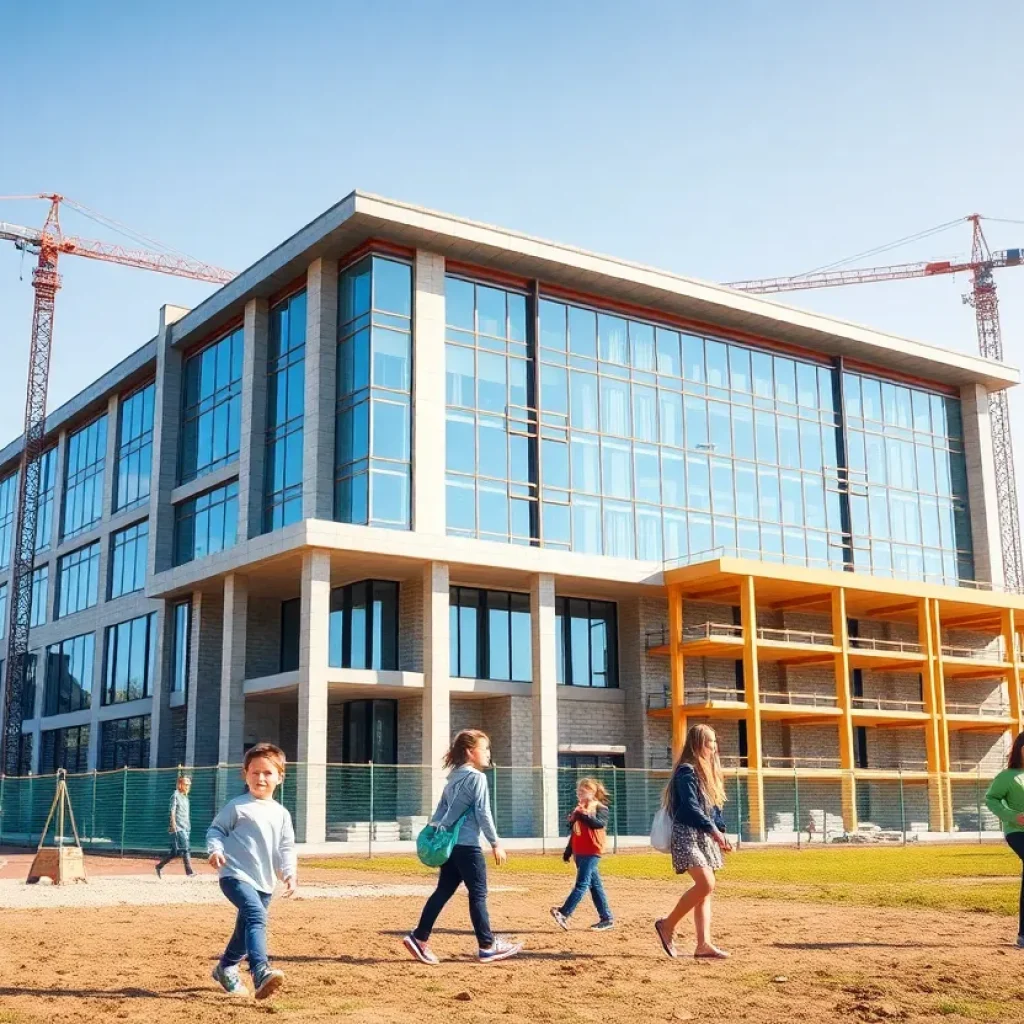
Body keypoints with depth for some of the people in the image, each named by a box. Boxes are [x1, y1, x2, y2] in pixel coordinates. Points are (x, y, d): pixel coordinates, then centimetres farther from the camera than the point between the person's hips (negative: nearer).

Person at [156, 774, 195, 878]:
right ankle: (189, 872, -14)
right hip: (178, 828, -8)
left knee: (176, 852, 9)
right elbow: (172, 811, -12)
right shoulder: (176, 795, -5)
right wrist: (174, 825, -19)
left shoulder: (185, 796, 19)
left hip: (186, 828, 8)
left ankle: (160, 865, 21)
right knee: (185, 849, -13)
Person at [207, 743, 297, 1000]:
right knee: (256, 916, -29)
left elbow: (286, 848, 11)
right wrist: (215, 849, -17)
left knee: (246, 928, 19)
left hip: (264, 882, 6)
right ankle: (261, 972, -41)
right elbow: (216, 829, 2)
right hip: (235, 874, -6)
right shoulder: (237, 806, -1)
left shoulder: (281, 813, 11)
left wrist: (289, 872, -3)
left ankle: (226, 969, 44)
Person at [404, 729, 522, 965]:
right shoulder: (477, 777, -11)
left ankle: (419, 938, 7)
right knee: (478, 893, 0)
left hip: (449, 843, 8)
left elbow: (441, 809, 17)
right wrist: (496, 843, -10)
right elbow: (483, 814, -15)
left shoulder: (453, 778, 16)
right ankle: (487, 946, 7)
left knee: (443, 891, 10)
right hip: (467, 845, -8)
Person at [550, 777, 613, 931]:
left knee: (582, 883, -13)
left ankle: (564, 913, -23)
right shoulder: (578, 809, 17)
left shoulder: (600, 807, -3)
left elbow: (600, 823, -22)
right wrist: (568, 851, 20)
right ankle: (606, 918, 11)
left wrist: (582, 816, -23)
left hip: (592, 852, -7)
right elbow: (573, 832, 21)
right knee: (594, 885, 8)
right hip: (579, 853, 7)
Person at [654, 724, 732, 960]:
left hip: (704, 836, 9)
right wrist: (713, 829, -26)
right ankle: (668, 925, -4)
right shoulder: (686, 771, -11)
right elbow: (690, 806, -20)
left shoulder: (707, 771, 17)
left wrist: (720, 831, 9)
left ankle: (703, 945, 4)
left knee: (705, 889, 4)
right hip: (687, 834, -9)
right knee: (706, 884, -18)